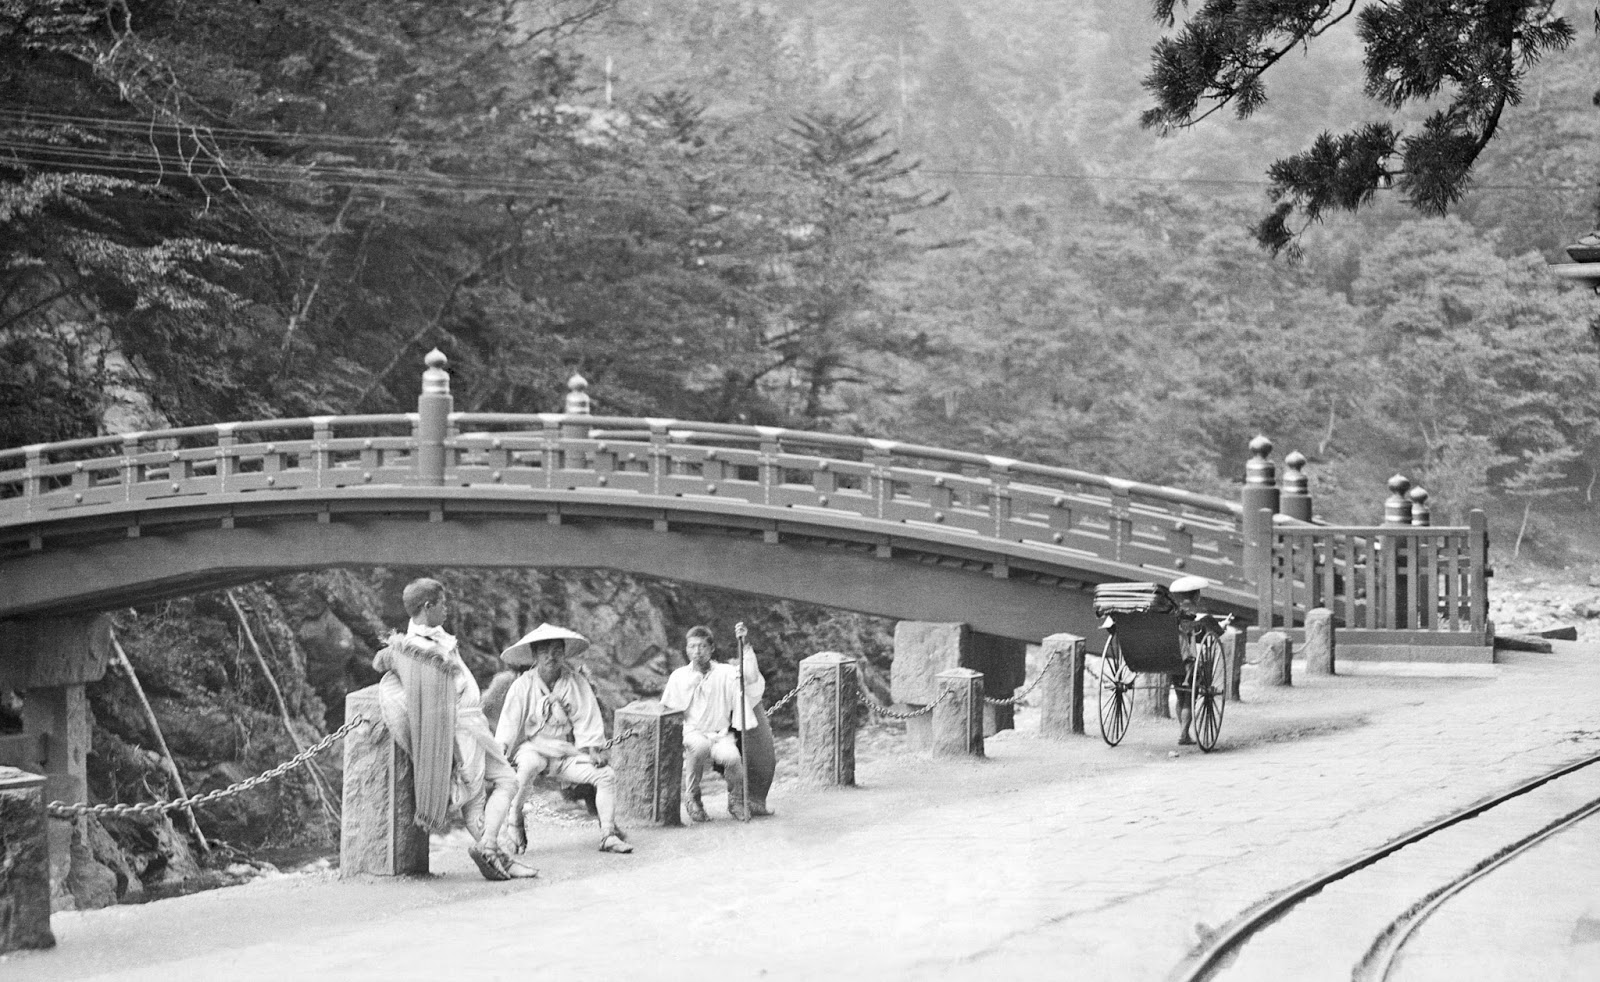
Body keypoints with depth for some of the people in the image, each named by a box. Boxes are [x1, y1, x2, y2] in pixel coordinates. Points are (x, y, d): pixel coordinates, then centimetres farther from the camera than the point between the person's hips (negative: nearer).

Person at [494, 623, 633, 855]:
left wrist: (593, 748, -13)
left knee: (606, 774, -14)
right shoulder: (523, 685, -6)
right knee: (528, 765, -38)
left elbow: (587, 721, 1)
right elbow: (508, 723, -7)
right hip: (533, 747, -3)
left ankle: (608, 834, -4)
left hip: (567, 752, 3)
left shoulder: (577, 682, 0)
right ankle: (514, 825, -24)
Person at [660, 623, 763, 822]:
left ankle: (736, 801, -2)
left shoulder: (725, 673, 7)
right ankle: (692, 799, -18)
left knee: (732, 757, -33)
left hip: (720, 734, 0)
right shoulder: (679, 677, 9)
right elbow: (665, 710, 11)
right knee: (700, 746, -38)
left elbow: (751, 678, -10)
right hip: (692, 733, 0)